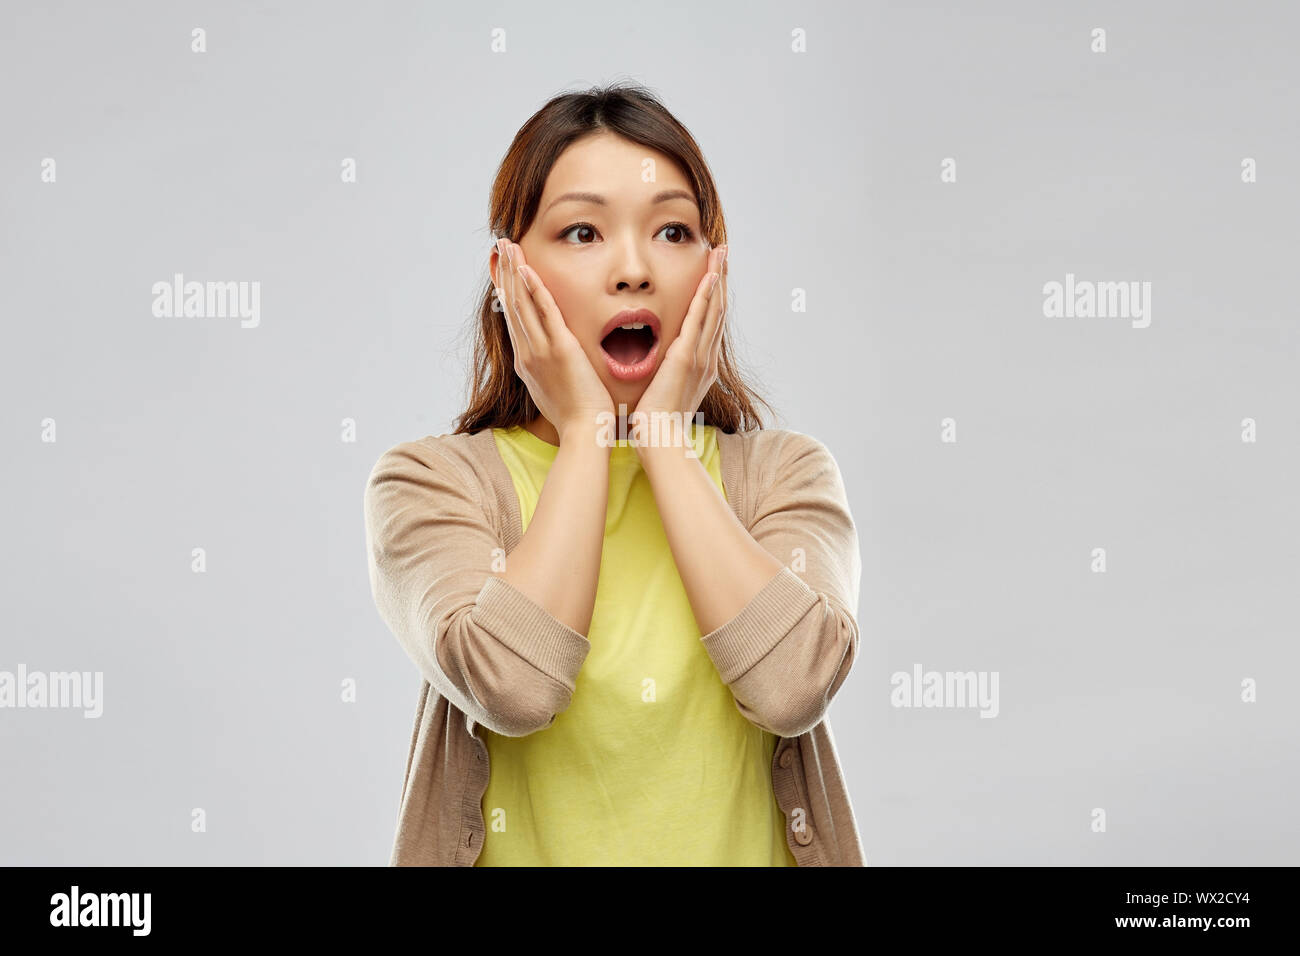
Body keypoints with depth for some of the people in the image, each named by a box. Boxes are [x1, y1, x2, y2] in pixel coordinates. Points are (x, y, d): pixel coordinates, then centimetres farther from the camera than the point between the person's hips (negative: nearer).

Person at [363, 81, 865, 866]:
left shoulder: (783, 472, 5)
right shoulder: (430, 482, 1)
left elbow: (793, 685, -12)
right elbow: (513, 685, -16)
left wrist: (666, 438, -6)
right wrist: (584, 434, -7)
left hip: (739, 846, 1)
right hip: (529, 846, 0)